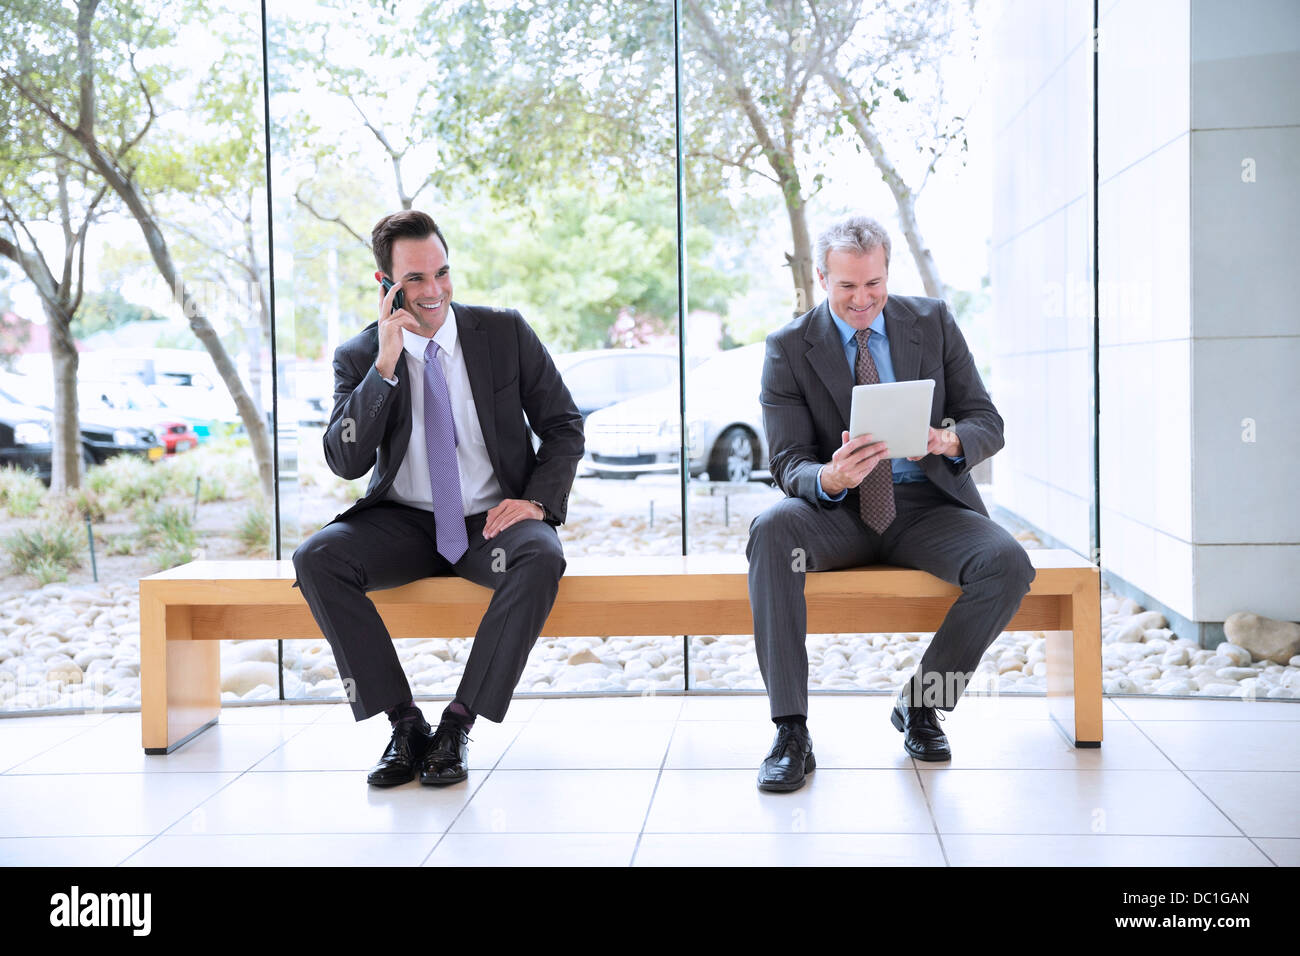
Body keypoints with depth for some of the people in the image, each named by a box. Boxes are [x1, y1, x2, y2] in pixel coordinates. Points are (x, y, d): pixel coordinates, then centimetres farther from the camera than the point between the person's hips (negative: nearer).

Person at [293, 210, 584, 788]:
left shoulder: (505, 333, 0)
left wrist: (537, 501, -13)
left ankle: (458, 724, -24)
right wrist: (385, 366, -21)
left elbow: (564, 425, 5)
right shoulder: (359, 358, 0)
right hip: (404, 523, 1)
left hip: (493, 521, -1)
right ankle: (404, 722, -18)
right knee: (315, 559, -27)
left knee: (541, 558, -35)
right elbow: (344, 462, -12)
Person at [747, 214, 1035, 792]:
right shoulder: (790, 348, -1)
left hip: (927, 506, 2)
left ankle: (921, 702, -4)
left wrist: (946, 439, -23)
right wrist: (831, 477, -31)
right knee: (771, 529, -34)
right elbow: (789, 466, -6)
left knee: (1009, 565, -27)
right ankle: (791, 732, -30)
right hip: (838, 511, -1)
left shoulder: (933, 323, 4)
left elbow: (988, 425, 2)